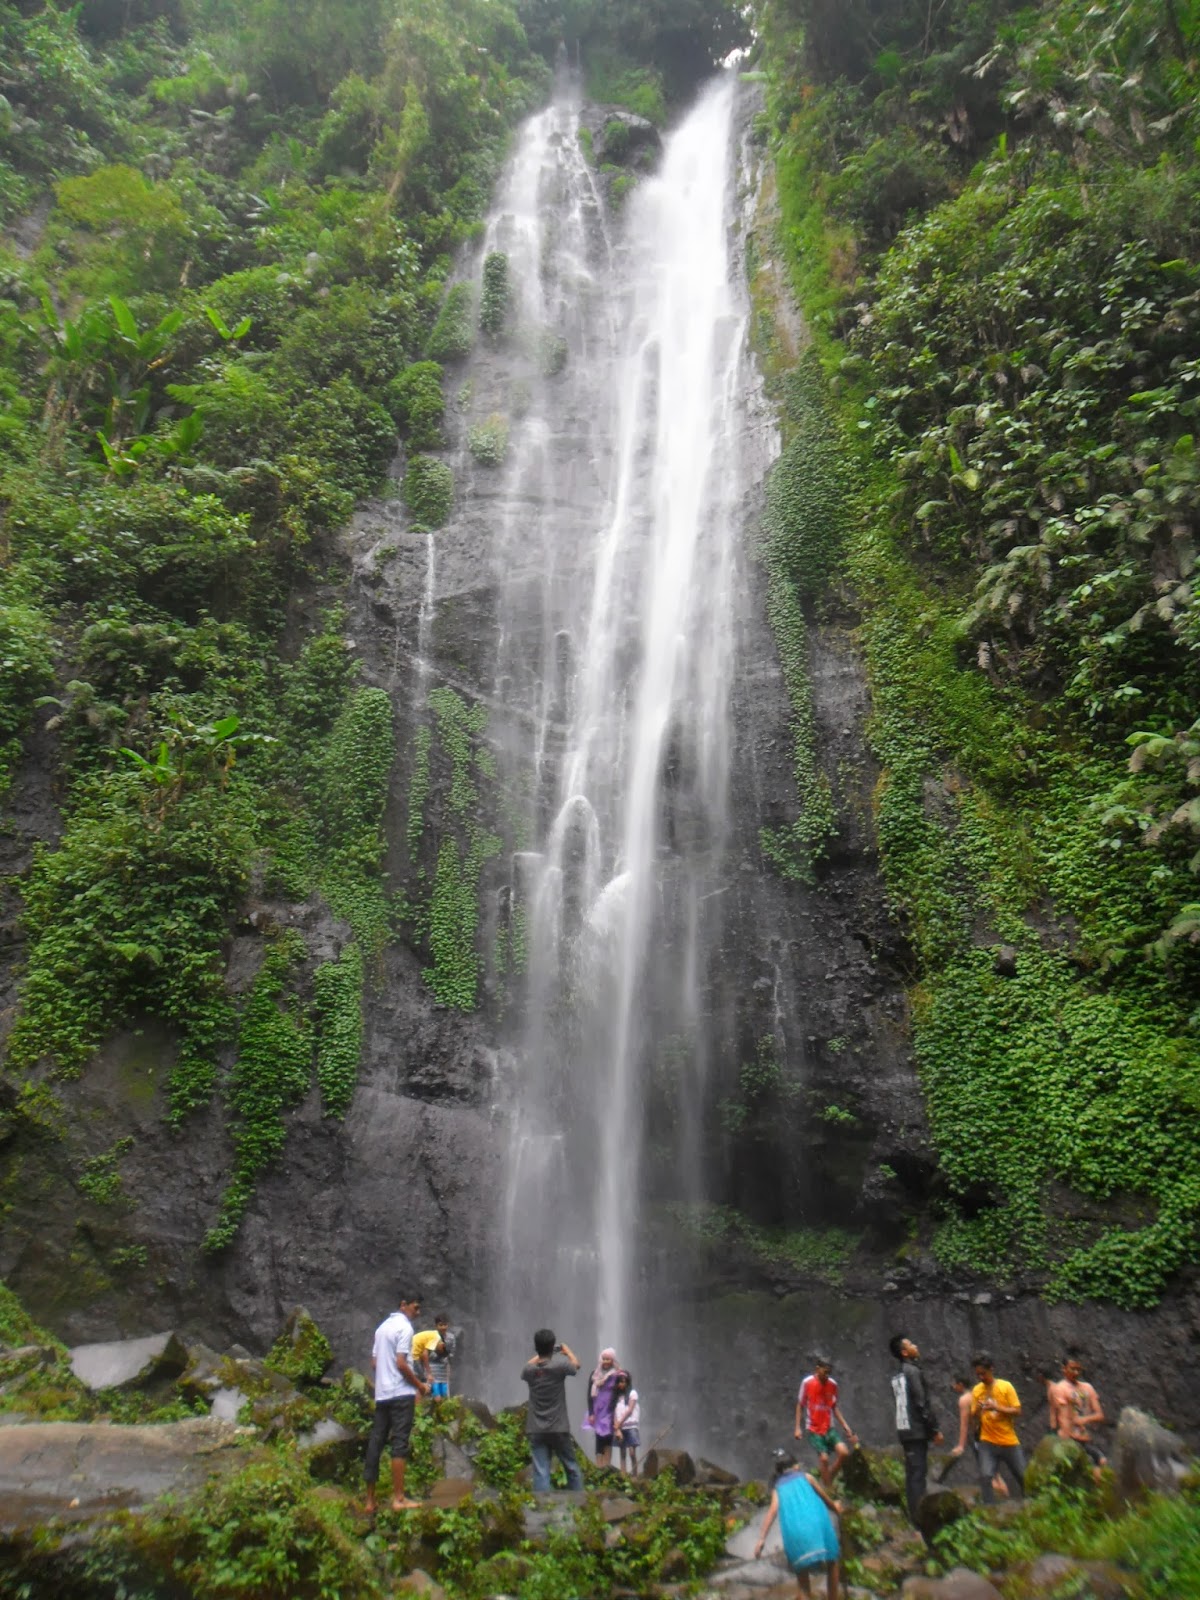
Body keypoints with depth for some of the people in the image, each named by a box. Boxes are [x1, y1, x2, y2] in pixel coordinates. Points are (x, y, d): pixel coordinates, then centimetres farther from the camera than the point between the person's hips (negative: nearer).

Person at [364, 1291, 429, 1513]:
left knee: (375, 1443, 7)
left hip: (382, 1393, 8)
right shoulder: (404, 1327, -11)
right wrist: (420, 1385, -8)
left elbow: (374, 1362, 17)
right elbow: (401, 1363, -17)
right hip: (401, 1394, -8)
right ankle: (399, 1499, -4)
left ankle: (370, 1501, 10)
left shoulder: (382, 1326, 15)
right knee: (400, 1444, -5)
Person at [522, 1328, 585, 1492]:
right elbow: (576, 1364, 8)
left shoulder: (530, 1369, -4)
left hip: (536, 1431, 2)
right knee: (572, 1468, 14)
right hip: (558, 1429, -2)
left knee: (540, 1472, 0)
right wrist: (567, 1350, 25)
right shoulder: (559, 1366, -13)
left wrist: (539, 1355, 32)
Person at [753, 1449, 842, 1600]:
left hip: (794, 1530, 1)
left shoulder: (778, 1488, 24)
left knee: (801, 1570, 20)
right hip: (817, 1523, -1)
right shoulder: (806, 1477, 25)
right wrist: (835, 1507, 57)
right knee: (831, 1563, 21)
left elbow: (772, 1511, 7)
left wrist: (761, 1539, -2)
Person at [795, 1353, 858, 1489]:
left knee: (844, 1452, -13)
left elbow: (834, 1407, 11)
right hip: (814, 1429, -3)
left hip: (830, 1428, 4)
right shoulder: (807, 1382, -12)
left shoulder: (833, 1384, -2)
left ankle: (829, 1478, 10)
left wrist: (845, 1425, 5)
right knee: (824, 1458, -13)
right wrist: (798, 1427, -7)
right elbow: (800, 1405, -3)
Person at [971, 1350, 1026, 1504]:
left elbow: (1017, 1411, -9)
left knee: (1023, 1476, 11)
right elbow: (973, 1416, 6)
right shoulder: (976, 1390, 1)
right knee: (985, 1476, -17)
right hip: (987, 1442, 1)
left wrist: (997, 1407, -23)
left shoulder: (1006, 1386, -7)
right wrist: (977, 1410, -18)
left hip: (1009, 1441, 0)